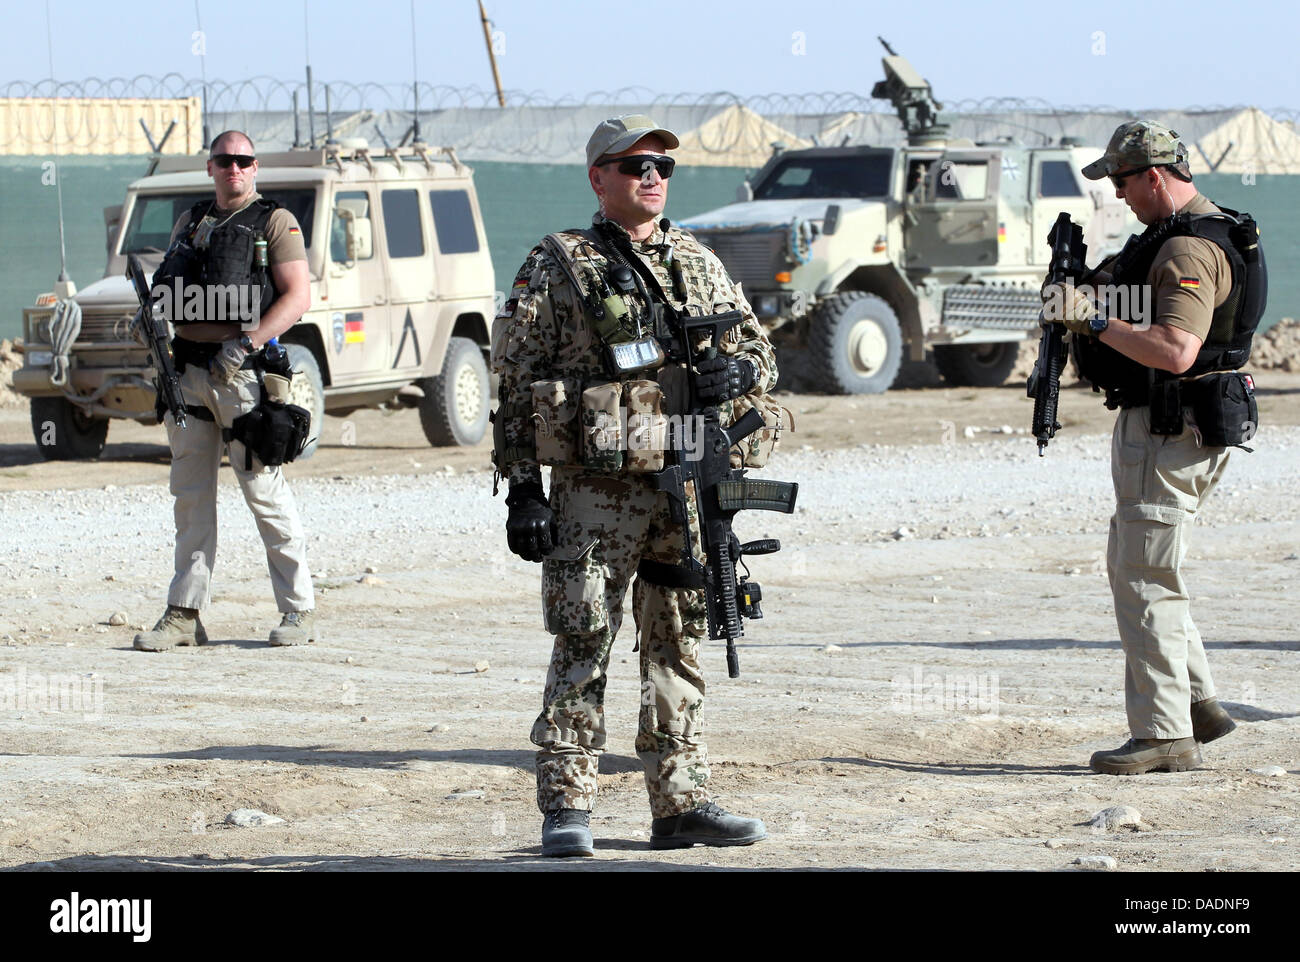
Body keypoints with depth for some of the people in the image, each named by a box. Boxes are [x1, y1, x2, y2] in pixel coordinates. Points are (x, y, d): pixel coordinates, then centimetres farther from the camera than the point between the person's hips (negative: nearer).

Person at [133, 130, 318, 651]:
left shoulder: (275, 222, 0)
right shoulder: (190, 222, 18)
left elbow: (298, 296, -9)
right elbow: (166, 291, 25)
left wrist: (243, 345, -17)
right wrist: (153, 304, 0)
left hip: (243, 372, -6)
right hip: (189, 370, 6)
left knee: (263, 486, -6)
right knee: (190, 493, 6)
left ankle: (299, 609, 1)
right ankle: (184, 614, 9)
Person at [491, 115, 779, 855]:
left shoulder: (699, 263, 13)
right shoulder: (557, 268, 0)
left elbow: (759, 346, 18)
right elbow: (515, 380, -2)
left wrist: (740, 370, -8)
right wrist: (523, 490, -8)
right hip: (596, 489, -5)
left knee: (680, 648, 9)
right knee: (583, 647, -5)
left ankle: (682, 802, 16)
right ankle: (567, 809, 0)